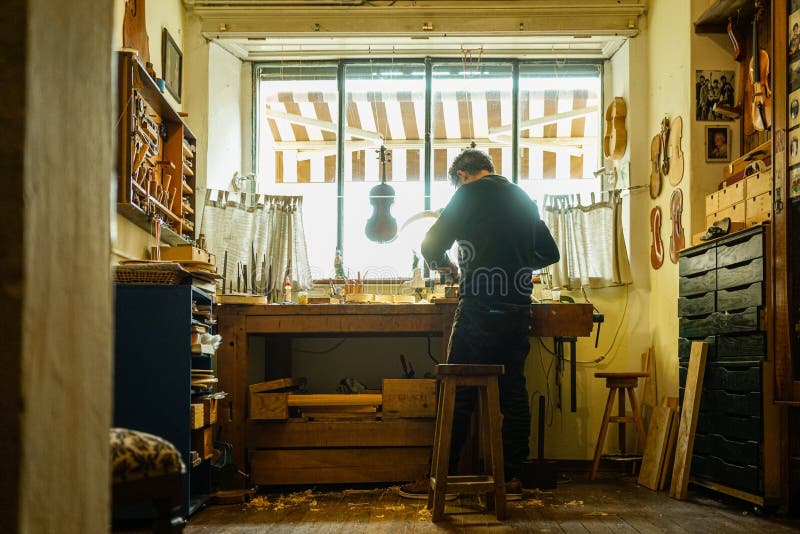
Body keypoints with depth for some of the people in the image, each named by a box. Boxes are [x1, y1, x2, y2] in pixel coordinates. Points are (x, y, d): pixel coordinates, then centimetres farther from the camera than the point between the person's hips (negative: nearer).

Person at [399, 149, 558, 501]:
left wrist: (446, 265, 16)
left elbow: (431, 247, -4)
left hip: (480, 311, -6)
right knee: (514, 394, 8)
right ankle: (512, 478, 12)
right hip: (519, 310, 6)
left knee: (458, 395, -1)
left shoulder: (469, 194, -2)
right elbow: (550, 254, 25)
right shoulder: (524, 198, 16)